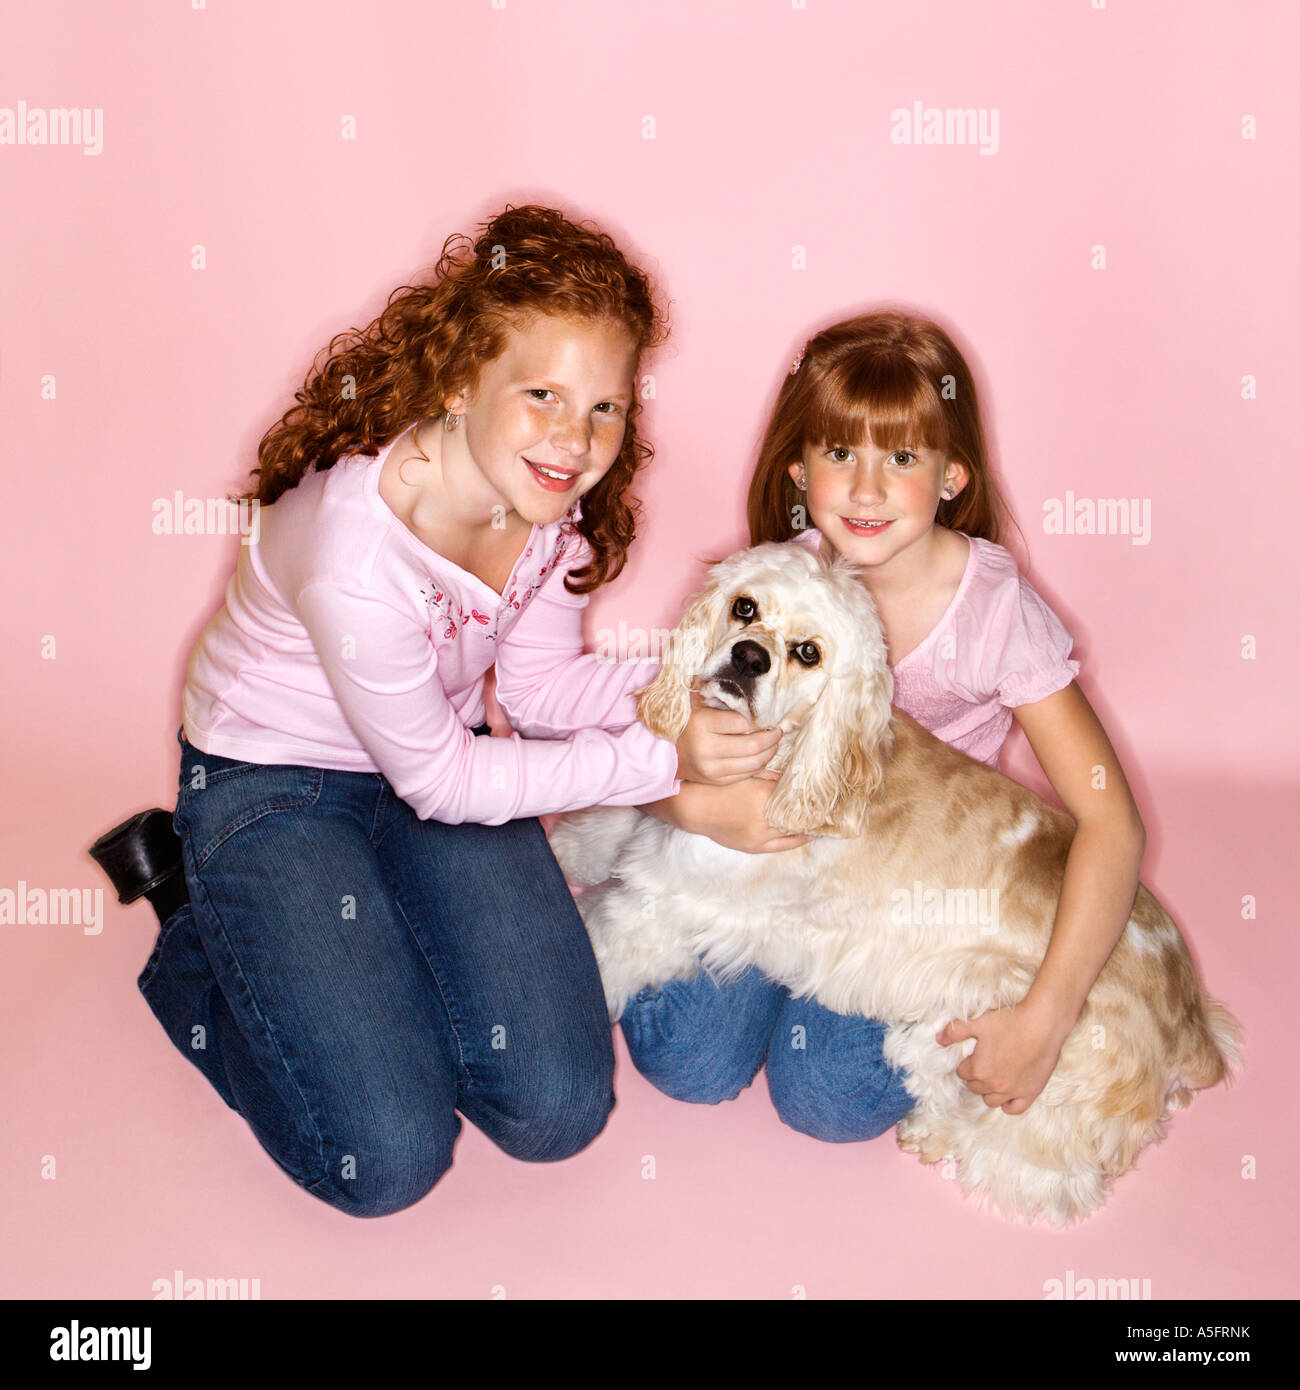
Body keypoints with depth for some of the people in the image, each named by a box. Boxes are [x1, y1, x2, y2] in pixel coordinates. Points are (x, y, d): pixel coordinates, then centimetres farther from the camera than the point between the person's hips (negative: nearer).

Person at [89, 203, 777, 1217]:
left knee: (559, 1110, -3)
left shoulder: (547, 492, -14)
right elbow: (442, 781, -22)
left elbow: (538, 687, -4)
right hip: (273, 788, -5)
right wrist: (663, 758, -24)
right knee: (388, 1159, -8)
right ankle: (195, 930, 15)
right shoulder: (354, 549, -34)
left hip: (442, 760, 6)